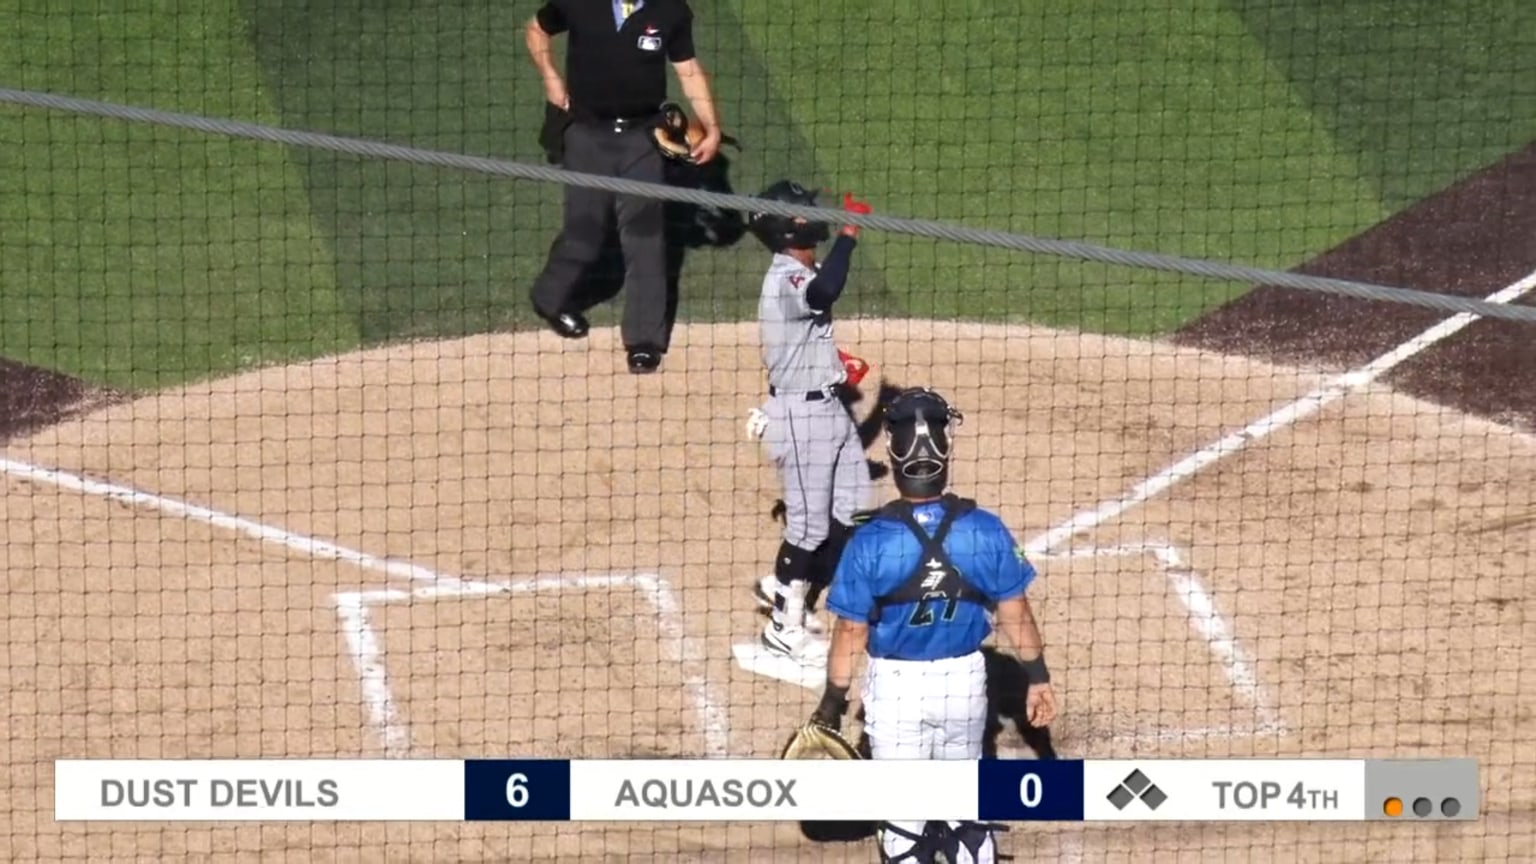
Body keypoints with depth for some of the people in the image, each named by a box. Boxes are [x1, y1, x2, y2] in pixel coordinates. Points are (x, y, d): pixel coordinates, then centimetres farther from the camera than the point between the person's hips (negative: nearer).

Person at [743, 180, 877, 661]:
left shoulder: (799, 274, 11)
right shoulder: (785, 280, -21)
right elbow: (824, 292, -44)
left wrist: (835, 362, 11)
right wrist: (848, 234, -37)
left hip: (826, 407, 10)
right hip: (801, 415, -10)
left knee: (853, 512, 16)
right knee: (809, 523, -1)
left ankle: (788, 587, 31)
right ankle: (785, 627, 12)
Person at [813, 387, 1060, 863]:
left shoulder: (871, 541, -19)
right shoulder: (984, 530, -13)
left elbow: (851, 631, -11)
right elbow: (1015, 613, -3)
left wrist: (833, 700, 0)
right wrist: (1037, 676, 10)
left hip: (896, 686, -2)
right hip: (964, 681, 2)